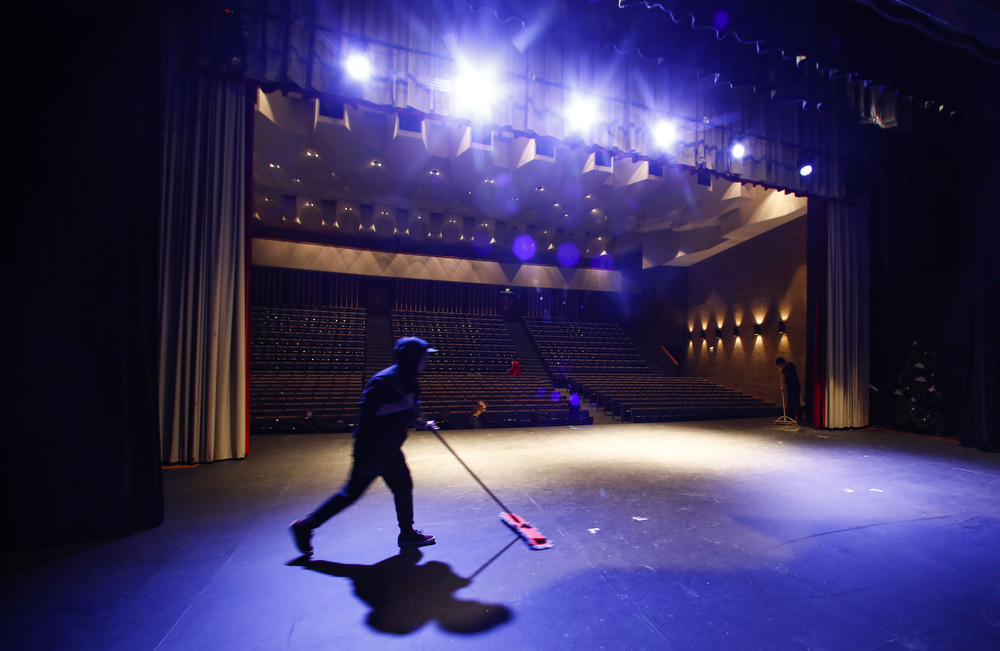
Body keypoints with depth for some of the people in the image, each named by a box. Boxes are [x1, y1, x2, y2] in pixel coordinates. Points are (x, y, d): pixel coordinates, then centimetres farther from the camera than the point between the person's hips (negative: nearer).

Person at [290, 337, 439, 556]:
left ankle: (407, 533, 27)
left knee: (404, 486, 11)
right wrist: (399, 405, -28)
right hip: (371, 448, -9)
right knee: (352, 491, 0)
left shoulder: (410, 382, 7)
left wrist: (423, 424, -2)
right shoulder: (385, 379, -21)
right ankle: (305, 526, 17)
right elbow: (368, 408, -28)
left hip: (390, 449, 9)